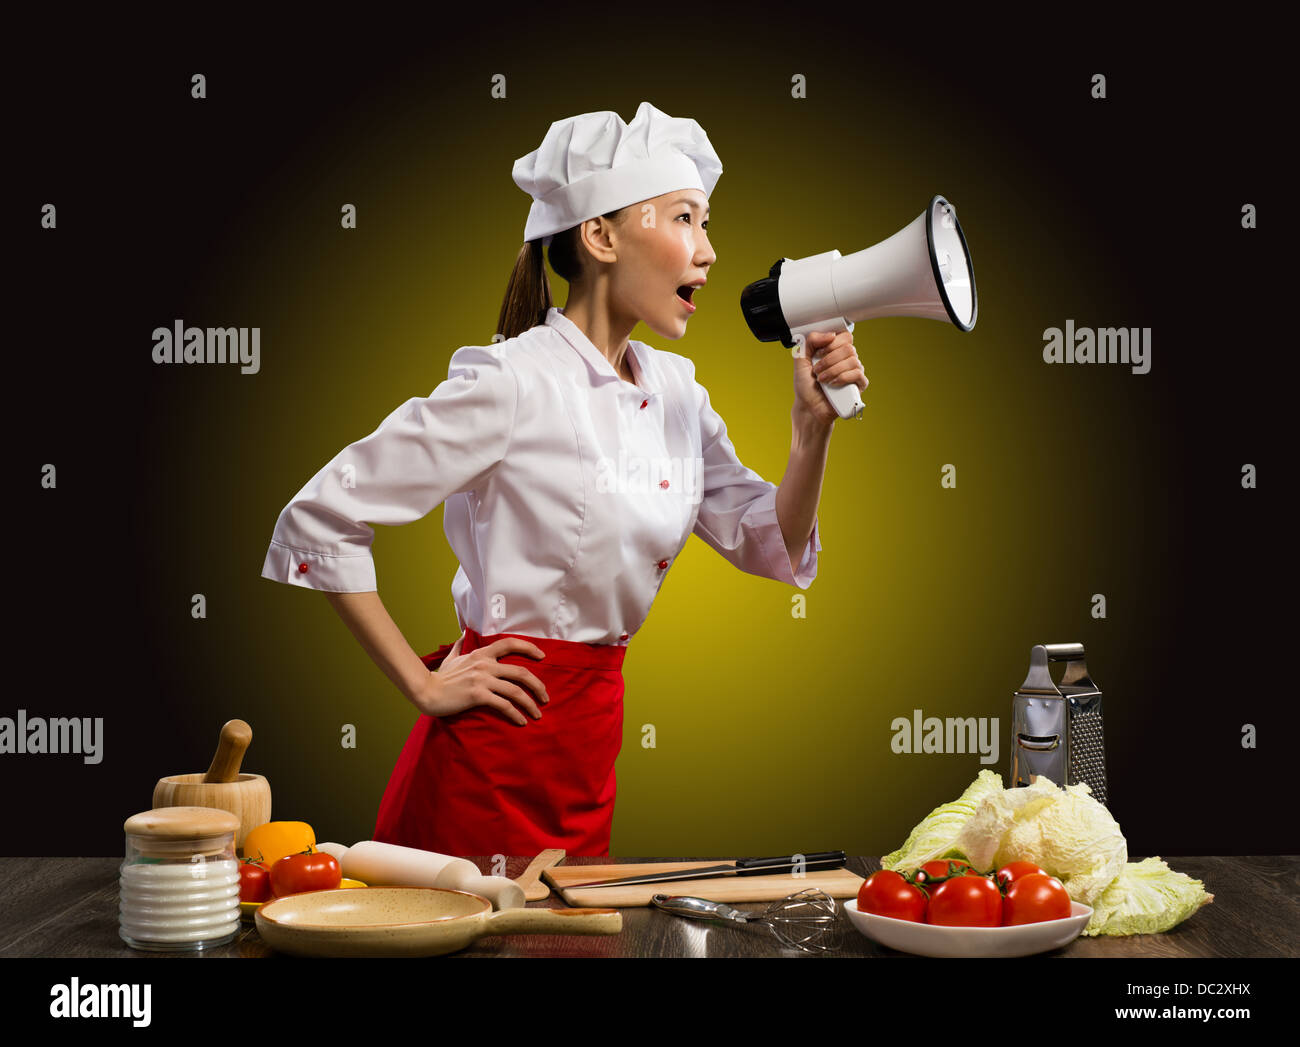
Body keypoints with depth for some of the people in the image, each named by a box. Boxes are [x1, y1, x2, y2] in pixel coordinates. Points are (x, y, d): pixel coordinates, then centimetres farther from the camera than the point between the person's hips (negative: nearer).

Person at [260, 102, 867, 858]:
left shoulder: (674, 390, 7)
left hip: (588, 756, 8)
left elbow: (773, 550, 10)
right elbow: (319, 521, -14)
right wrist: (425, 686, -11)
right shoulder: (512, 384, -15)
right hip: (499, 753, -8)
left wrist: (814, 427, -5)